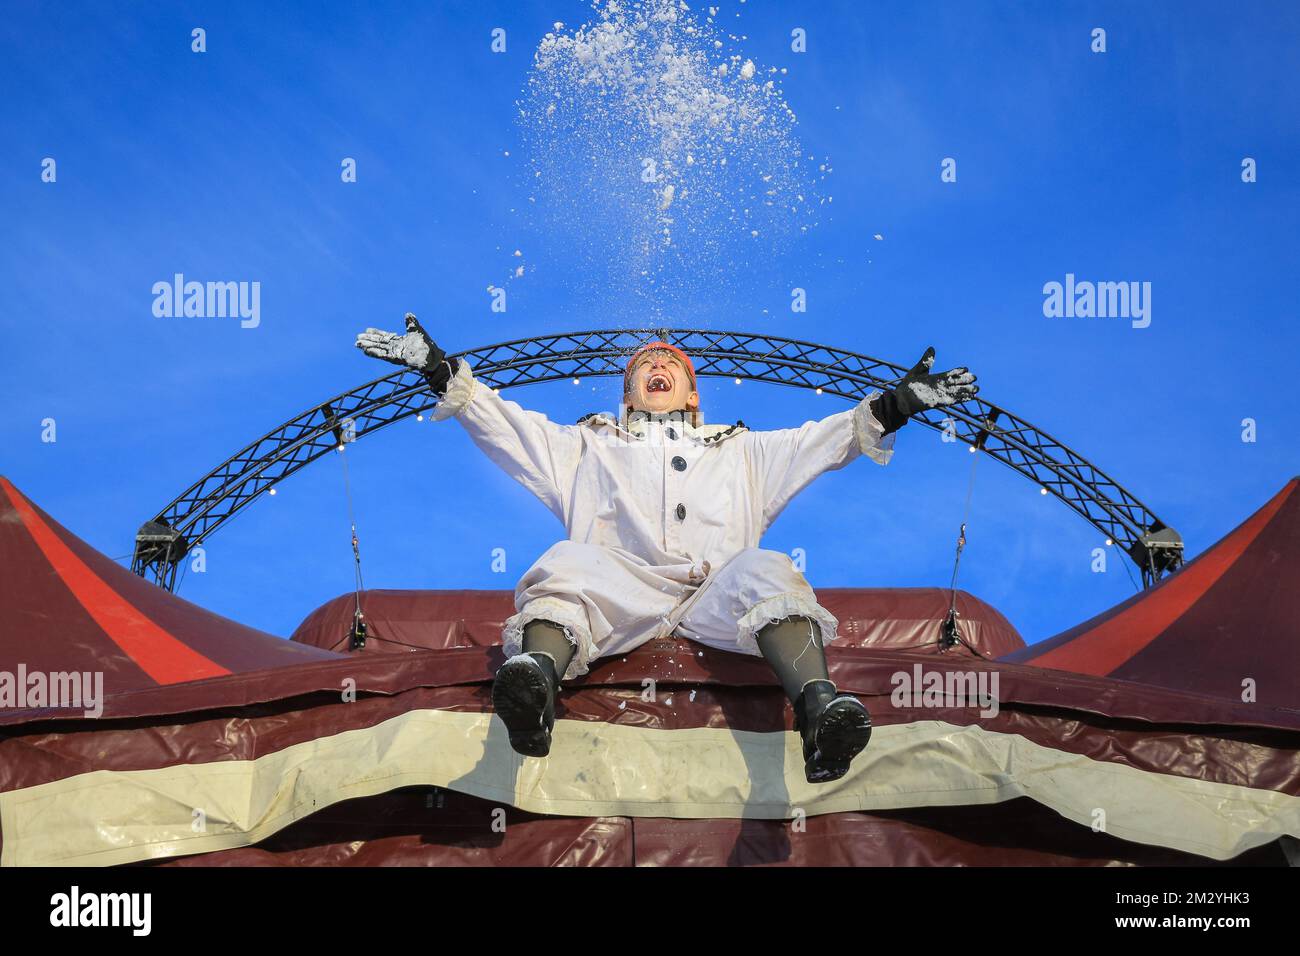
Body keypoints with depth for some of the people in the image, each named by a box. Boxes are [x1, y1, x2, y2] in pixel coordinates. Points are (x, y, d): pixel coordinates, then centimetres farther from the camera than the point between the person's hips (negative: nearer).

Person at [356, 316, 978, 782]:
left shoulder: (741, 451, 39)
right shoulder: (588, 447, 36)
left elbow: (822, 440, 31)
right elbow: (508, 425, 26)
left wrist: (892, 407, 18)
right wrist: (442, 372, 15)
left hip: (717, 593, 1)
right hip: (621, 586, 0)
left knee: (768, 571, -33)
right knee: (569, 563, -34)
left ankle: (819, 710, -59)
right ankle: (535, 682, -65)